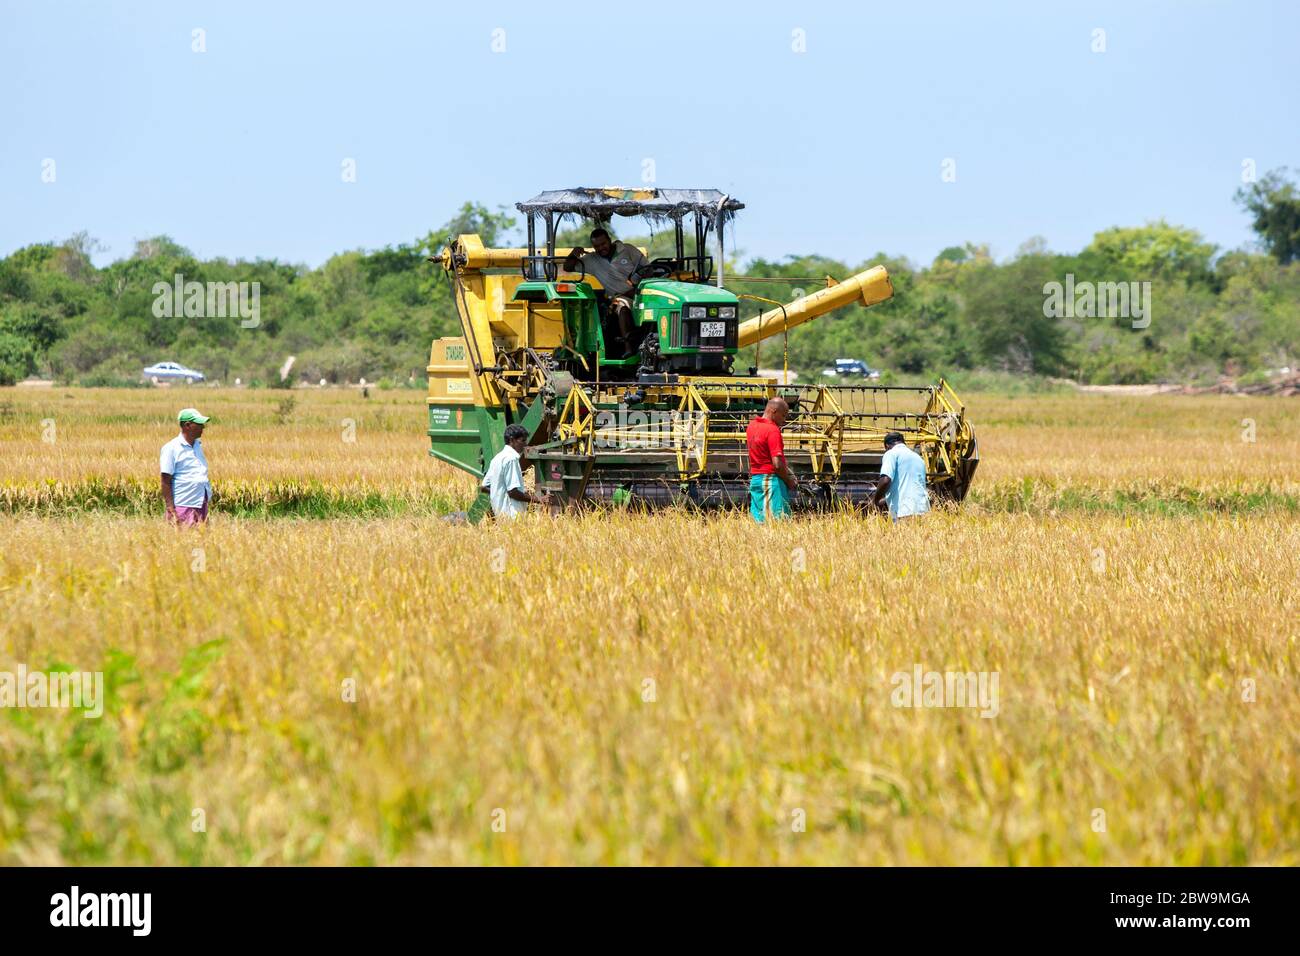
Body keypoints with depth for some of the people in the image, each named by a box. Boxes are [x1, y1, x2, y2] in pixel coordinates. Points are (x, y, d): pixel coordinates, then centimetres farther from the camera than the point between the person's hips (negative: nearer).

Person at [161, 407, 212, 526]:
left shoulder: (198, 445, 12)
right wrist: (171, 511, -15)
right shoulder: (171, 448, -9)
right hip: (183, 507, -7)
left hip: (202, 507, 7)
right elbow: (166, 482, -10)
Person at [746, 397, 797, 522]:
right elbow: (777, 464, -20)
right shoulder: (772, 430, -15)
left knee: (758, 520, 7)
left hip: (754, 479, 8)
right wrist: (789, 481, -6)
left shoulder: (752, 426, 11)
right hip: (771, 480, -8)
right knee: (777, 520, -9)